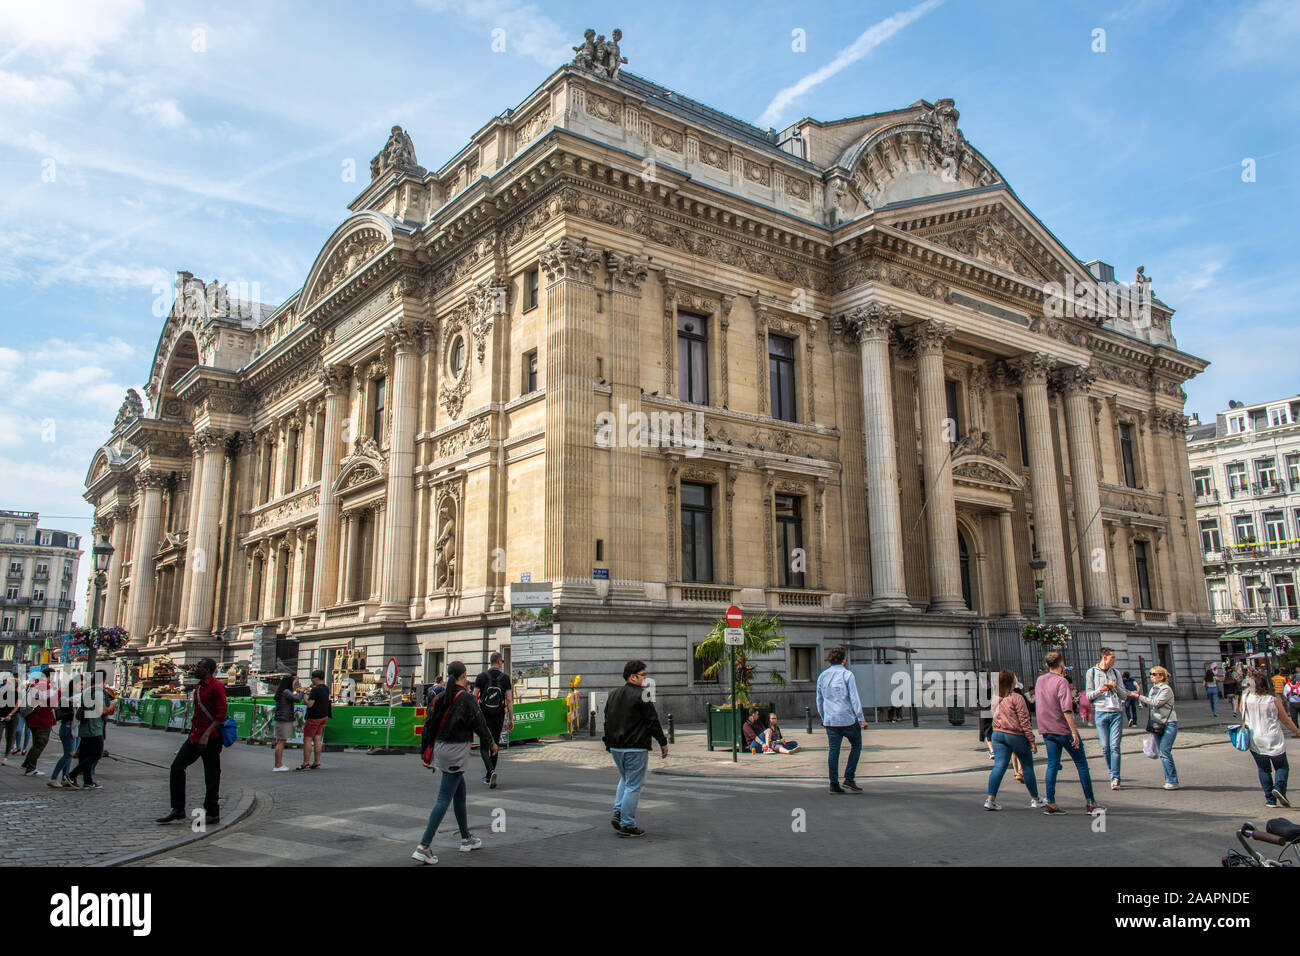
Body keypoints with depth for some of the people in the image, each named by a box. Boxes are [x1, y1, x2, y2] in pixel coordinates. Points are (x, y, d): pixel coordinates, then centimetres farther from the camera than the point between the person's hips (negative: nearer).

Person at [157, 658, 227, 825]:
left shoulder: (217, 686, -13)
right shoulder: (198, 687, 16)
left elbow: (221, 714, -18)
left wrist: (206, 735, -23)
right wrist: (193, 731, 20)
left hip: (211, 738, -9)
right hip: (195, 736, 9)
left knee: (212, 777, 0)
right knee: (177, 767, 2)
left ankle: (212, 814, 11)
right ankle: (178, 810, 10)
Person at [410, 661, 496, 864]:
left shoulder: (441, 697, 6)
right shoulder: (466, 698, -13)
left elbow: (429, 724, 9)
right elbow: (479, 723, -8)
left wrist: (426, 751, 17)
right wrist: (490, 743, 9)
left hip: (440, 747, 8)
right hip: (456, 751, -8)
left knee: (460, 793, 20)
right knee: (444, 799, -6)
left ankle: (466, 839, 31)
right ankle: (423, 847, -10)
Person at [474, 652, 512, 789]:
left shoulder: (481, 677, -2)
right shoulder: (505, 677, -1)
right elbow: (509, 700, -4)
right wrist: (511, 719, 1)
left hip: (484, 716, -1)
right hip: (499, 716, 1)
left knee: (484, 746, 3)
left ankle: (491, 771, -20)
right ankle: (488, 776, 22)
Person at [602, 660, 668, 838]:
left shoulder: (613, 695, 12)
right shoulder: (640, 695, -13)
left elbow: (607, 721, 18)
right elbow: (653, 721, -12)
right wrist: (663, 743, -3)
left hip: (615, 748, 8)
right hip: (635, 748, -8)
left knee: (625, 779, 26)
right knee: (633, 785, 1)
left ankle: (617, 813, 12)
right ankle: (627, 825, 4)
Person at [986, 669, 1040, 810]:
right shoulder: (1017, 698, -13)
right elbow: (1024, 720, -13)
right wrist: (1032, 740, -10)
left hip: (998, 734, 5)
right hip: (1016, 735, -5)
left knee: (999, 766, -1)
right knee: (1028, 767, 12)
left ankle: (990, 799, -12)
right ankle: (1035, 800, 22)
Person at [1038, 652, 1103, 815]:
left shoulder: (1039, 681, 6)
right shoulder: (1062, 682, -15)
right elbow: (1066, 709, -24)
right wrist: (1074, 732, -23)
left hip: (1047, 730, 6)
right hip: (1064, 729, -6)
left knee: (1052, 765, 7)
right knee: (1081, 764, 7)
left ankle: (1050, 802, 1)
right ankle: (1090, 803, 10)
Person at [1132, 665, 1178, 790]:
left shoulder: (1166, 689, -10)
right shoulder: (1153, 688, 15)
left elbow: (1156, 703, -19)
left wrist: (1139, 696, -18)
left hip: (1169, 724, -8)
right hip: (1157, 724, 8)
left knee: (1164, 752, -14)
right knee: (1163, 753, 7)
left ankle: (1172, 781, -10)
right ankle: (1169, 780, 13)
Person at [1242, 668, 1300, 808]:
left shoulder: (1245, 698, -8)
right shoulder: (1273, 699, -12)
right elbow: (1286, 720, -2)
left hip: (1255, 741, 2)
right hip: (1274, 740, -2)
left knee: (1263, 769, 12)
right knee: (1282, 767, 16)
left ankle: (1270, 800, 8)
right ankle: (1279, 787, -10)